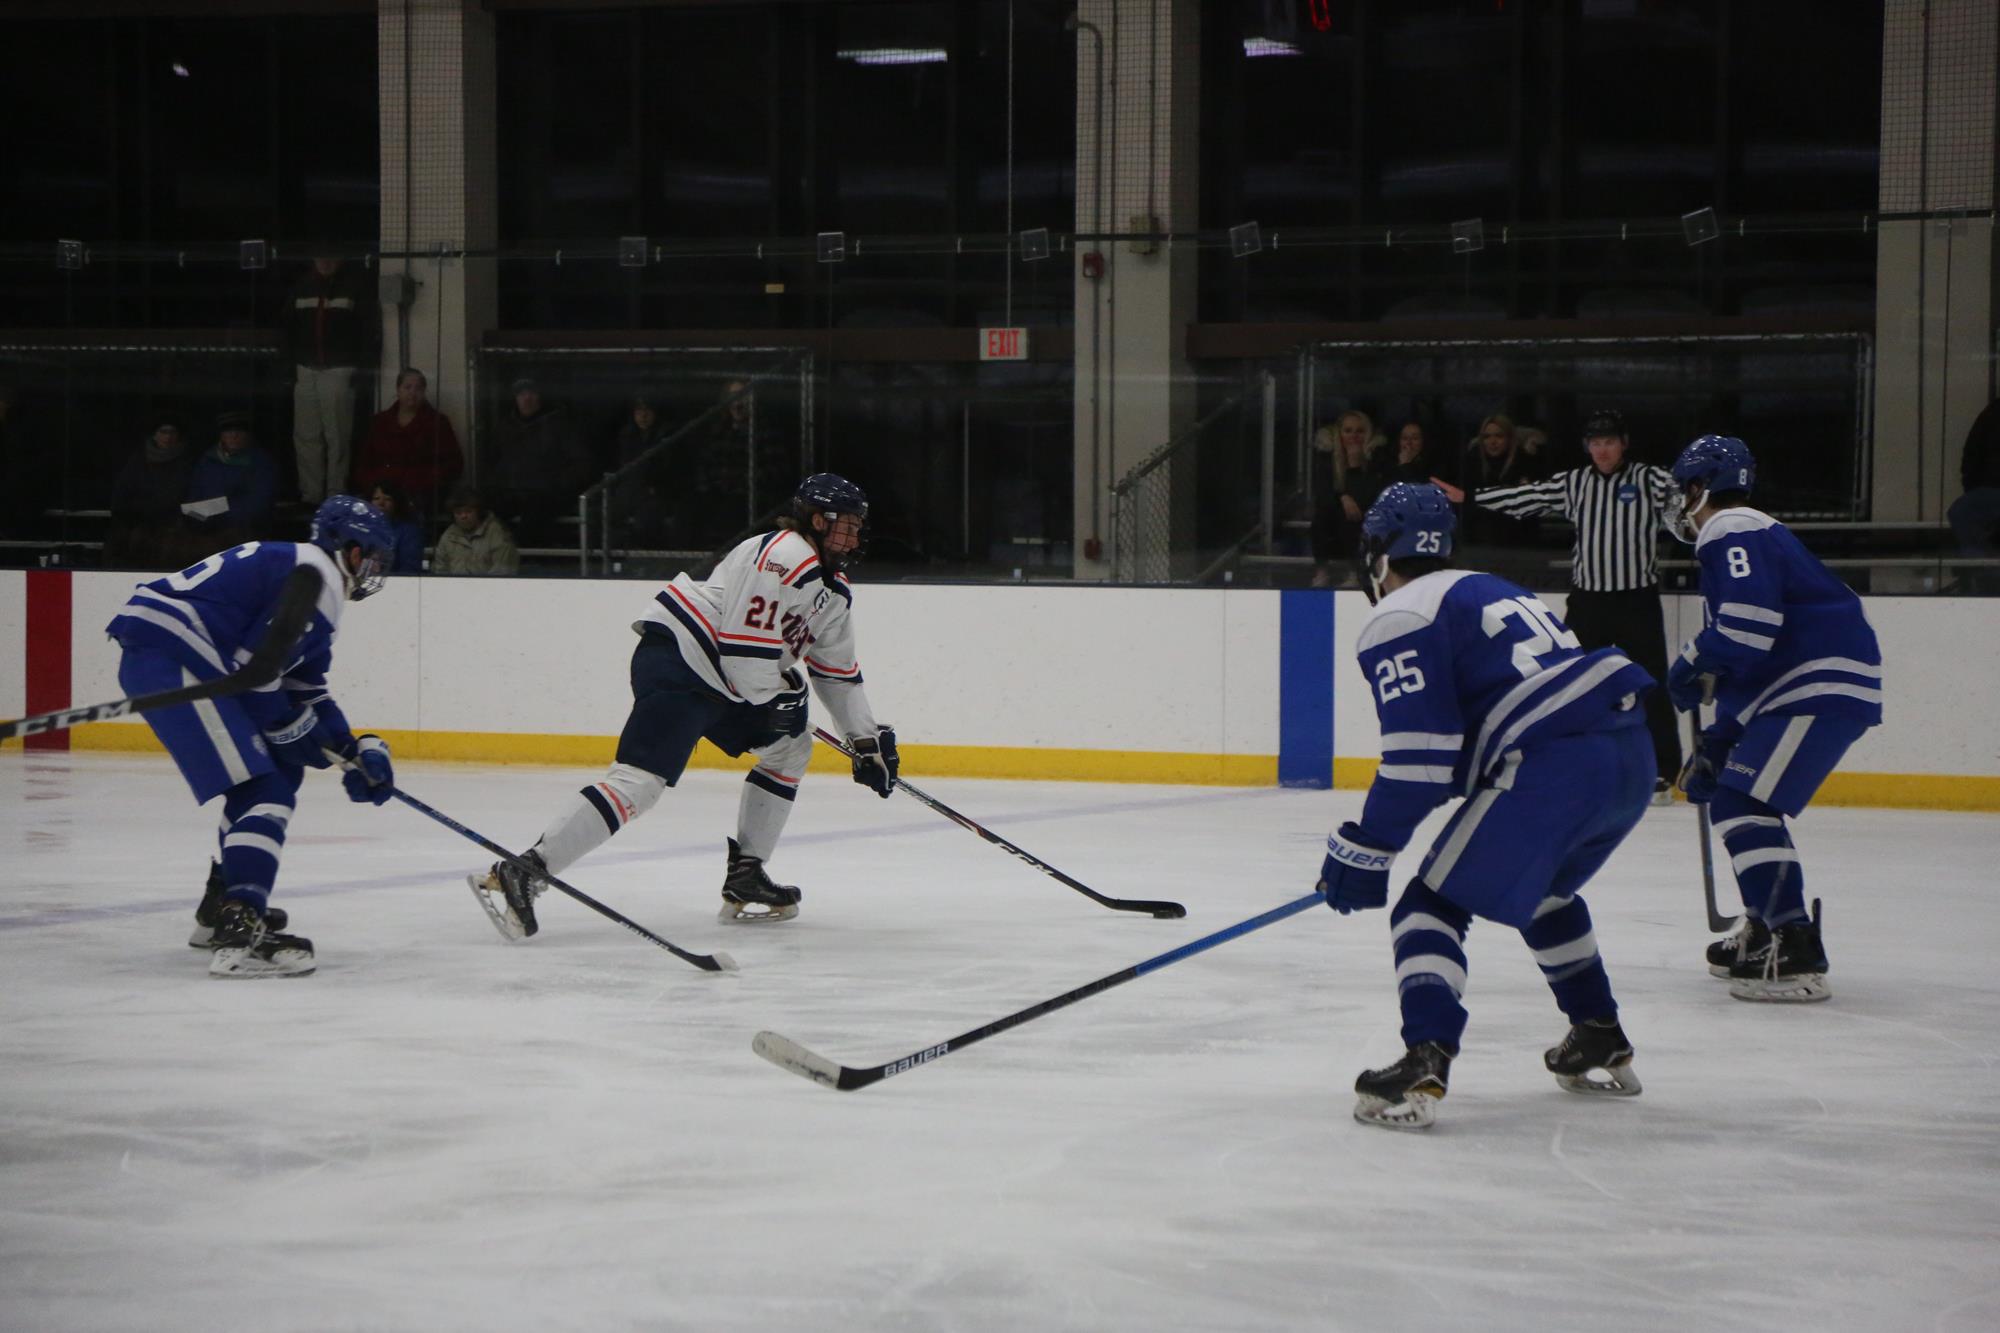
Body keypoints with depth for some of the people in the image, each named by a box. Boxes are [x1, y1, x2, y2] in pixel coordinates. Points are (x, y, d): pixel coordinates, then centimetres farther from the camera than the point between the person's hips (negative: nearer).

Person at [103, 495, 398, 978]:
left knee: (279, 772, 23)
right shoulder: (316, 578, -8)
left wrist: (354, 749, 24)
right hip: (171, 661, -11)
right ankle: (240, 935, -28)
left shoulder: (293, 565, 25)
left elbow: (305, 684, 29)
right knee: (262, 791, -16)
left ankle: (222, 907, 32)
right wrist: (293, 728, -2)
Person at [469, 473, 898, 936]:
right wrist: (776, 694, -5)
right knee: (641, 779, -22)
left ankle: (745, 879, 18)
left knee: (791, 747, 19)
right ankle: (520, 875, -29)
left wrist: (867, 739, 20)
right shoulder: (785, 559, -16)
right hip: (676, 662, -11)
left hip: (721, 684, 11)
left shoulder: (832, 589, 18)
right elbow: (743, 647, -21)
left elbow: (838, 671, 25)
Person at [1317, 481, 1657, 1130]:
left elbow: (1420, 758, -9)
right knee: (1542, 888, 33)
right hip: (1630, 756, 9)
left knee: (1434, 903, -1)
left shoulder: (1398, 621, 0)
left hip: (1555, 771, -9)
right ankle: (1603, 1047, 37)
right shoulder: (1489, 591, 28)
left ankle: (1424, 1064, -19)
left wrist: (1363, 855, -4)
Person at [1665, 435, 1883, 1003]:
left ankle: (1794, 954, -25)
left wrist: (1691, 664, -7)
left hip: (1823, 688, -11)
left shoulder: (1734, 534, -8)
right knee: (1729, 796, 21)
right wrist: (1714, 744, 28)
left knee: (1743, 806, -17)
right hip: (1806, 686, 11)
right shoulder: (1748, 537, 26)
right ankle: (1764, 931, 29)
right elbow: (1748, 658, 29)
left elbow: (1750, 623, -24)